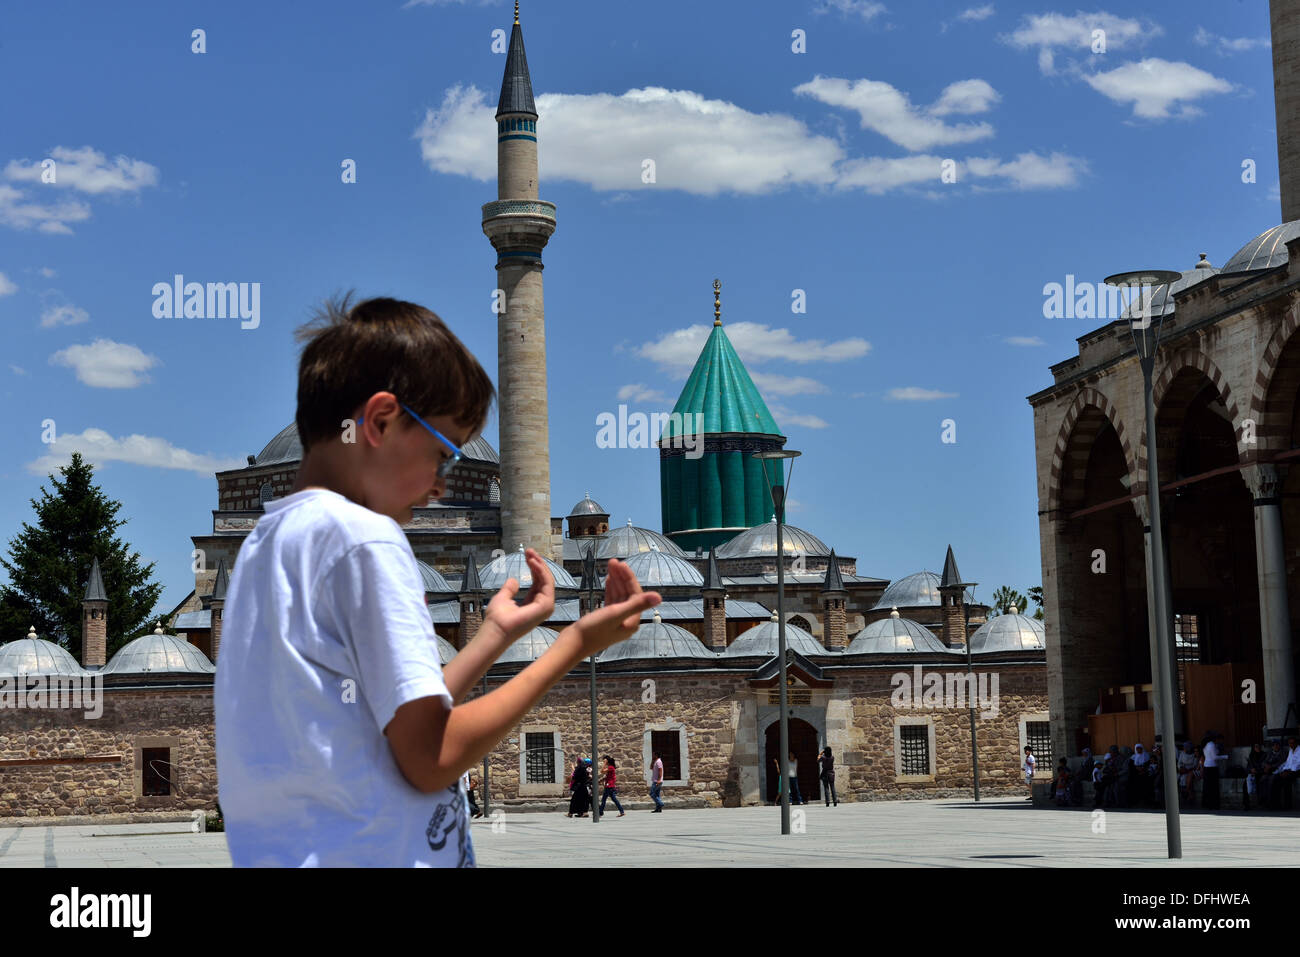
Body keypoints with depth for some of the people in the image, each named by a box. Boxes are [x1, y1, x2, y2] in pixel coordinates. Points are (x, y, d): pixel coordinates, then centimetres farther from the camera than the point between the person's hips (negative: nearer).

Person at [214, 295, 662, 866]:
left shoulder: (266, 540, 14)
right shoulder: (365, 539, -12)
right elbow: (431, 759, -14)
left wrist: (496, 635, 19)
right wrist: (573, 646, -6)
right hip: (368, 860, -9)